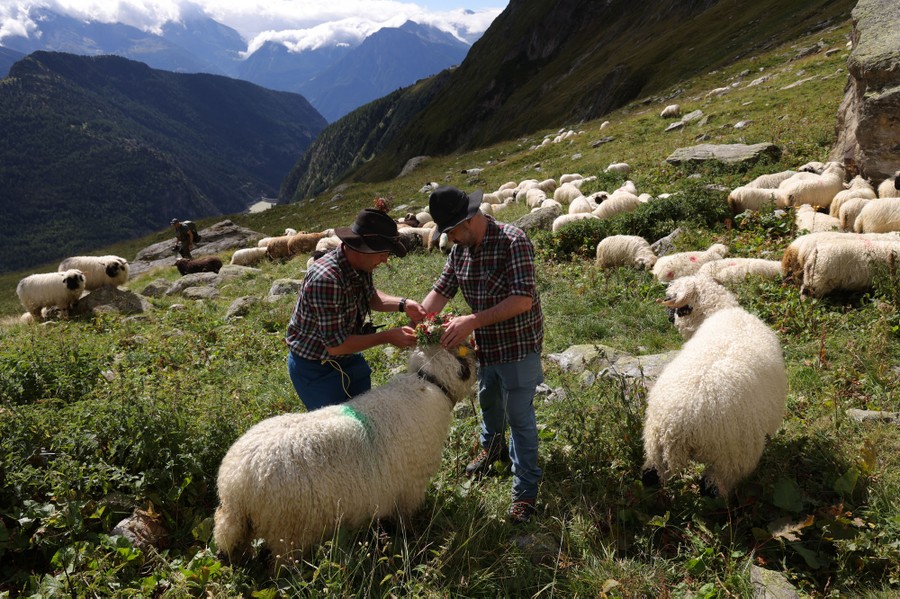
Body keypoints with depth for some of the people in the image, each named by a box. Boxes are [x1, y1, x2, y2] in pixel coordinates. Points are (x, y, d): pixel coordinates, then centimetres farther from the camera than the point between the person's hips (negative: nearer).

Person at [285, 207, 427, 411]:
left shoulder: (361, 265, -9)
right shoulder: (325, 278, -34)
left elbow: (370, 296, 13)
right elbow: (336, 345, -30)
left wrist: (402, 304, -6)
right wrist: (387, 337, -23)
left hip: (348, 357, 8)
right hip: (315, 368, -8)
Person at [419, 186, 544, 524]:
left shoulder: (513, 242, -26)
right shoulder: (461, 249, -2)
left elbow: (523, 299, -32)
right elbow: (441, 290, -1)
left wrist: (472, 321, -38)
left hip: (518, 344, -7)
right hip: (485, 344, 7)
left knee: (519, 417, 2)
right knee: (488, 399, 28)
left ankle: (525, 490, 19)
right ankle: (493, 447, 56)